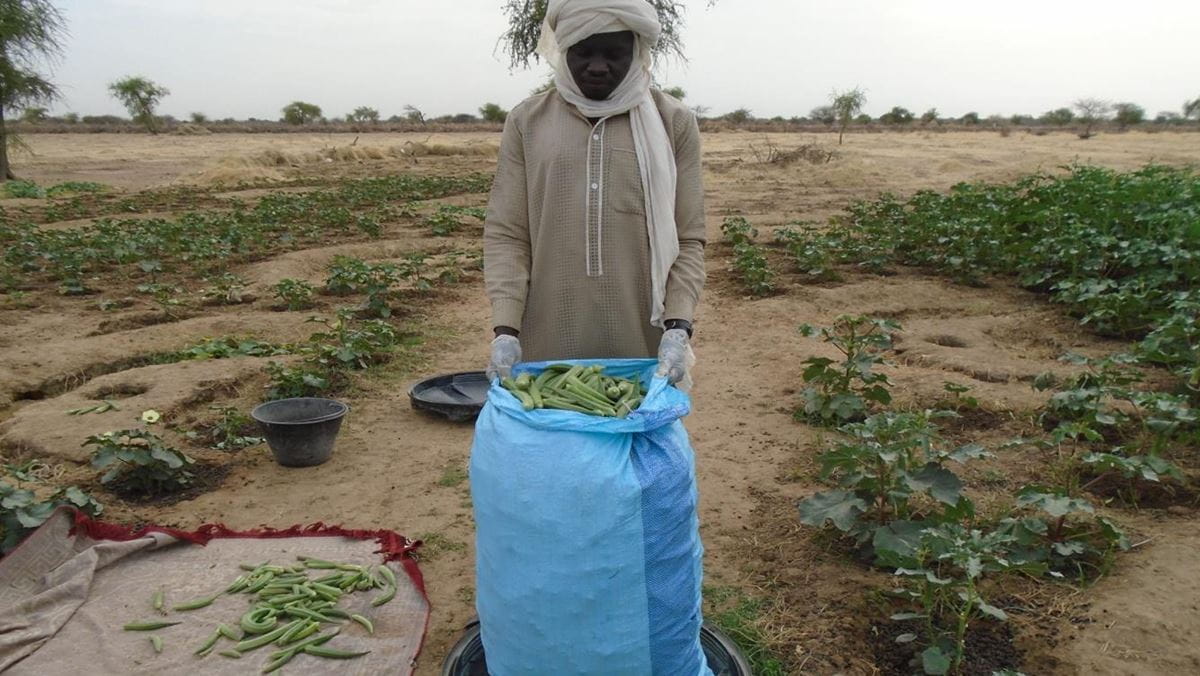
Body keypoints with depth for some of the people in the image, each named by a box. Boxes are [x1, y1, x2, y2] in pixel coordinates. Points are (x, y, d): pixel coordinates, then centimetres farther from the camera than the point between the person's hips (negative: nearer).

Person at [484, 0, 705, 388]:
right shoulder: (526, 122, 5)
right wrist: (505, 329, -10)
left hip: (643, 347, 0)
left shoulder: (674, 124, 3)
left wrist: (678, 327, -11)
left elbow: (688, 240, 2)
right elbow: (505, 235, 1)